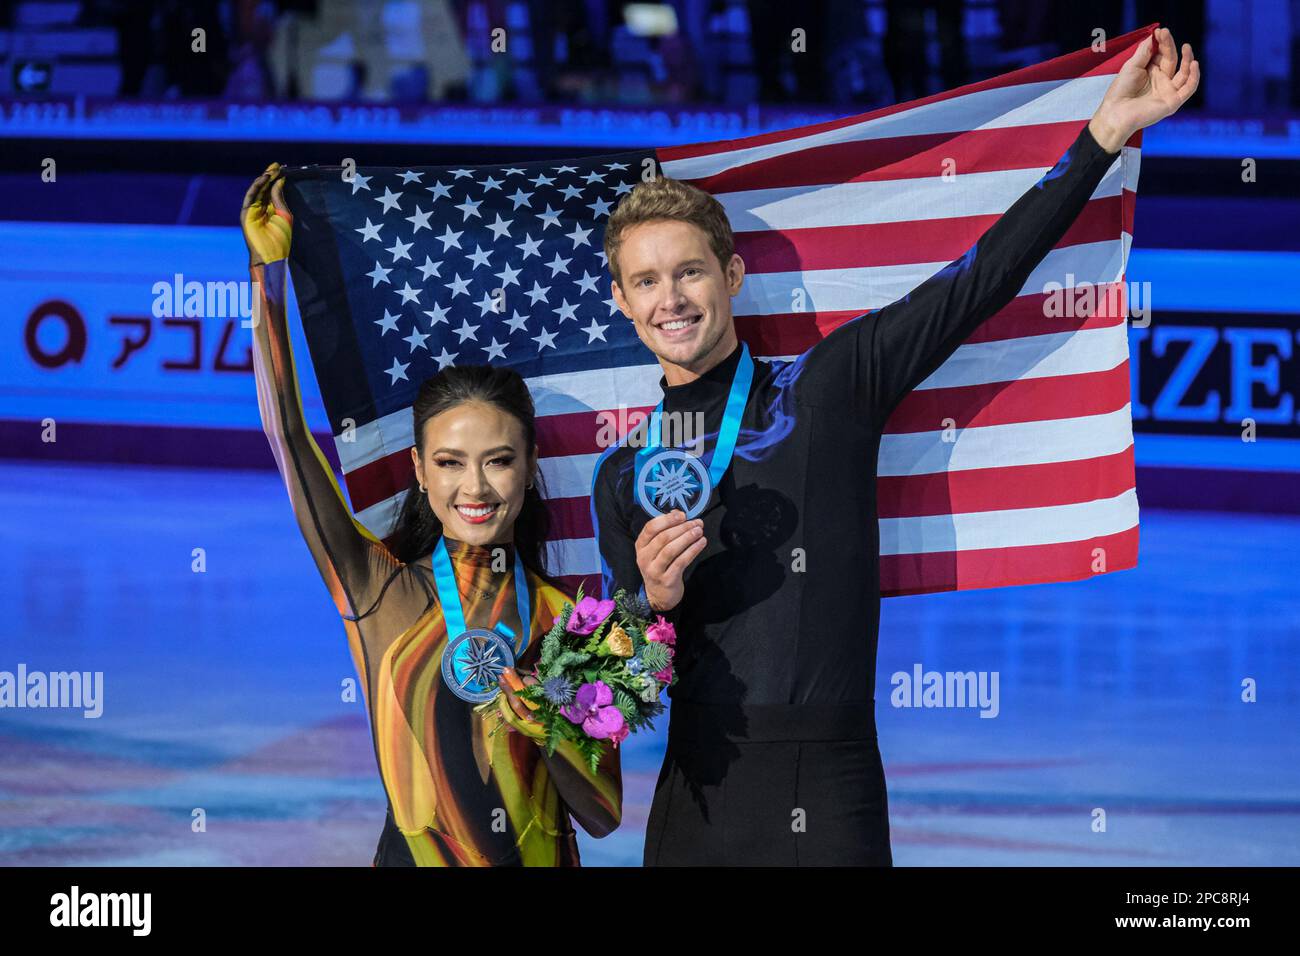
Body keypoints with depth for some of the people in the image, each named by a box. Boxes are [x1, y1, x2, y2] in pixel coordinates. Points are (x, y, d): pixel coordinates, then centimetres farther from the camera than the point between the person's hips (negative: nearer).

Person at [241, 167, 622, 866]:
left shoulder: (565, 616, -2)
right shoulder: (382, 591, -4)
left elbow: (604, 816, -2)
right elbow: (286, 433, -11)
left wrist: (544, 733, -19)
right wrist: (270, 271, -12)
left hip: (542, 858, 1)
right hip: (415, 855, -1)